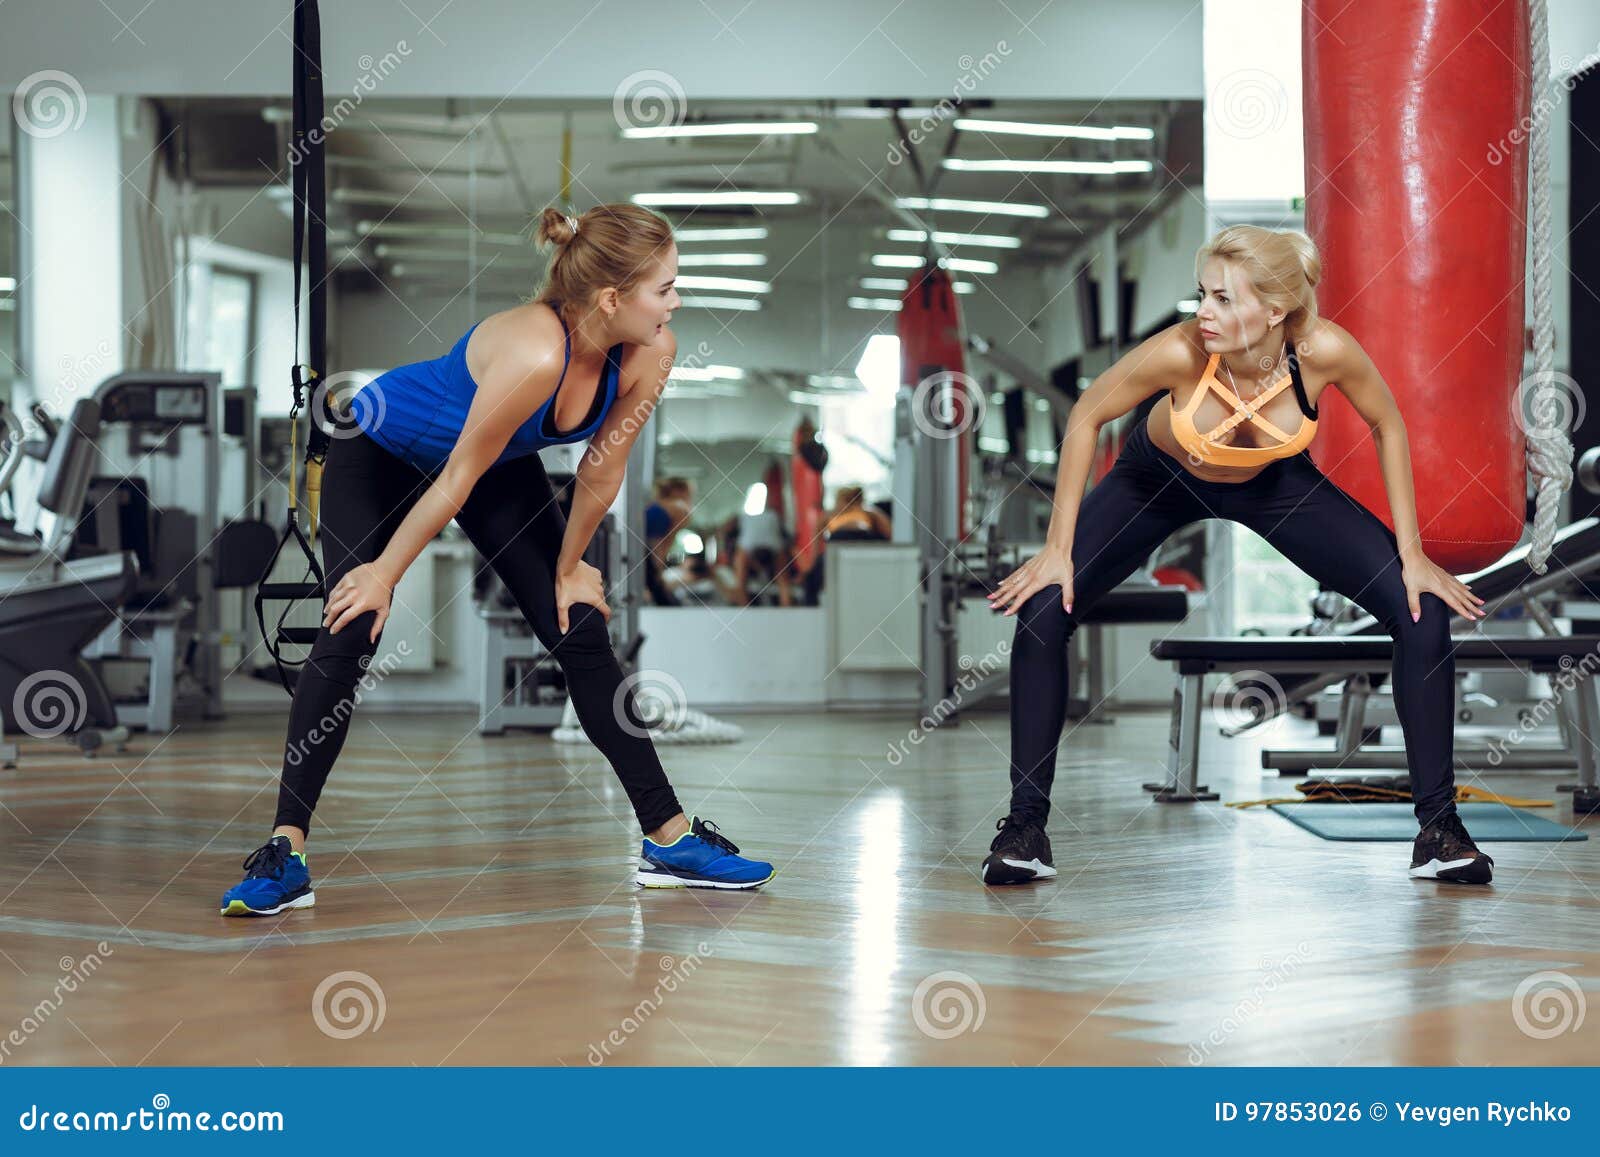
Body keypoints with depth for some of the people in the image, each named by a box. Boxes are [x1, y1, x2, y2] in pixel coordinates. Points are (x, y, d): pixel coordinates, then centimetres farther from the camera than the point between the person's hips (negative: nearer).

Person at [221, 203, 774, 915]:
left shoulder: (650, 354, -24)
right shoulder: (534, 354, -42)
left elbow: (602, 470, -9)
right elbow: (458, 477, -31)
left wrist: (569, 568, 1)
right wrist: (385, 574, -19)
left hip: (503, 464, 6)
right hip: (379, 451, -6)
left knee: (582, 633, 0)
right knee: (348, 635, -18)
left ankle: (670, 839, 6)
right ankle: (284, 855, -14)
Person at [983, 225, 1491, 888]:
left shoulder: (1325, 350, -34)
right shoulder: (1179, 352, -37)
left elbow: (1387, 426, -13)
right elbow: (1086, 418, -18)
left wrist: (1413, 557, -11)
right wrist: (1057, 549, -16)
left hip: (1277, 483, 1)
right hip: (1160, 478, -1)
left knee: (1423, 612, -12)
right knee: (1044, 611, -20)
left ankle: (1438, 825, 1)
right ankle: (1026, 822, -4)